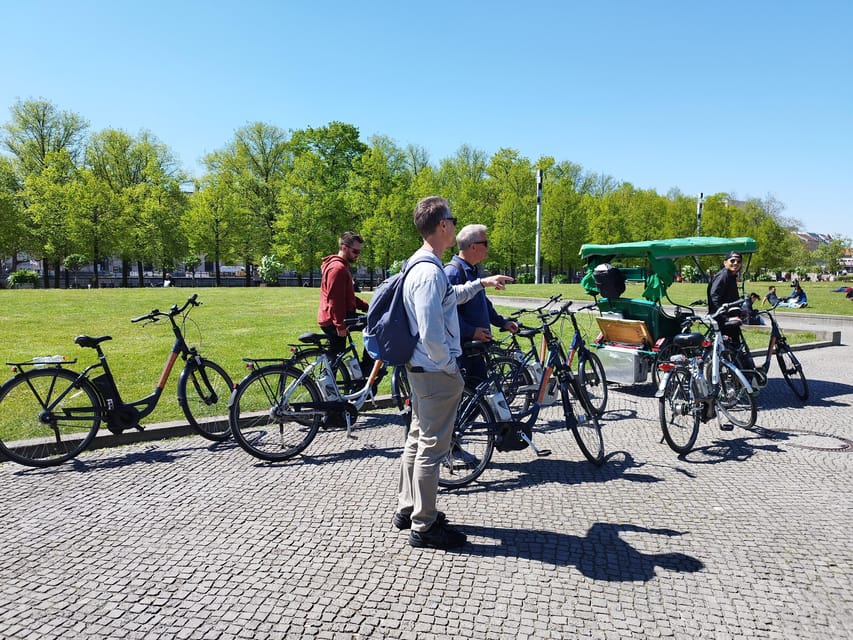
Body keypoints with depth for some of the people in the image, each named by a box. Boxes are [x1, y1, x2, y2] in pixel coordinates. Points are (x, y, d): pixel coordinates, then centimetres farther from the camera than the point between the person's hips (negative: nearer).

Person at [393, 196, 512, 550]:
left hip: (421, 369, 11)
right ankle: (424, 526, 12)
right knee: (432, 447, 0)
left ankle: (407, 509, 32)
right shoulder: (430, 272, -23)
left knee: (418, 439, 19)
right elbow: (430, 333, -28)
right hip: (436, 372, -11)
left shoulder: (422, 266, 10)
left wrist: (481, 283, 32)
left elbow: (449, 297, 30)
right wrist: (450, 366, -15)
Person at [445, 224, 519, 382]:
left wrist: (502, 322, 19)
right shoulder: (453, 272, -18)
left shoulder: (474, 271, 16)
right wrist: (471, 331, -24)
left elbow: (484, 303, 27)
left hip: (475, 345, 10)